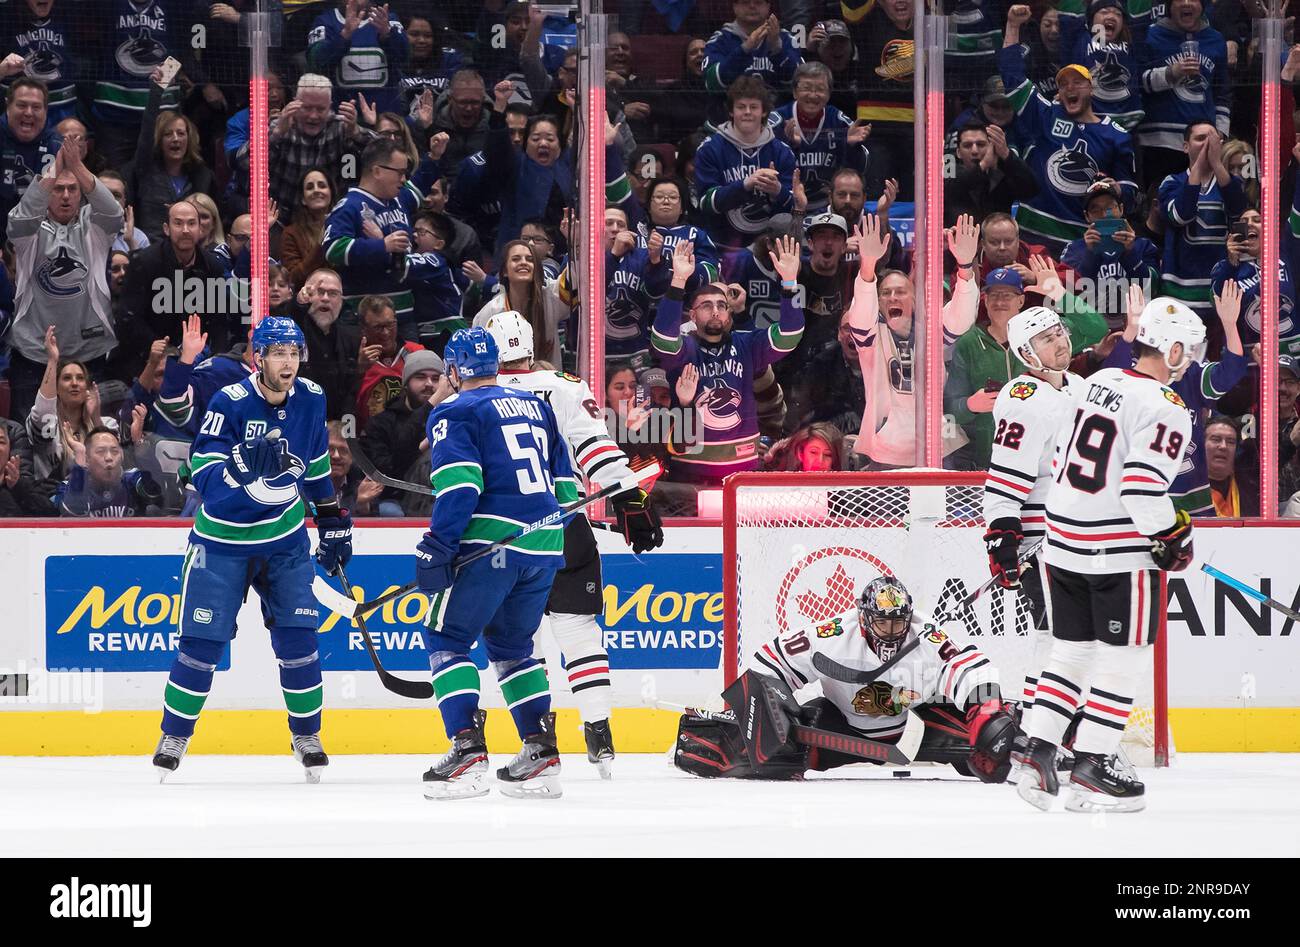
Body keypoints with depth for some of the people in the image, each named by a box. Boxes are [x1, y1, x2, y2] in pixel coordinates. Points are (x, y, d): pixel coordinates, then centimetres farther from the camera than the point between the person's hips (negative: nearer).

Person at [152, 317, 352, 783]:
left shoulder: (310, 399, -4)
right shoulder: (230, 403, -19)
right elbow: (203, 473, -26)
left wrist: (333, 520, 16)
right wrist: (246, 466, -44)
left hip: (285, 538, 3)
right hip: (223, 538, -3)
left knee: (297, 637, -3)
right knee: (203, 641, -3)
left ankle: (307, 735, 12)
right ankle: (174, 736, 11)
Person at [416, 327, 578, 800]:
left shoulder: (455, 414, -1)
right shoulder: (536, 407, 20)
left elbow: (459, 486, -14)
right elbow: (564, 482, 23)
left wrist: (436, 547, -15)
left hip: (491, 546, -7)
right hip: (544, 548, 7)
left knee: (446, 638, 2)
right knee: (511, 644, 20)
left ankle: (468, 750, -12)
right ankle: (541, 754, 12)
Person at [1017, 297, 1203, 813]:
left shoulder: (1099, 381, 10)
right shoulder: (1165, 408, -15)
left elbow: (1063, 455, 17)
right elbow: (1144, 485, -23)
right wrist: (1173, 535, -11)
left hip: (1065, 540, 8)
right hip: (1120, 549, -8)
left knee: (1070, 649, 16)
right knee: (1123, 655, 3)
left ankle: (1037, 754, 12)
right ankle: (1090, 767, 3)